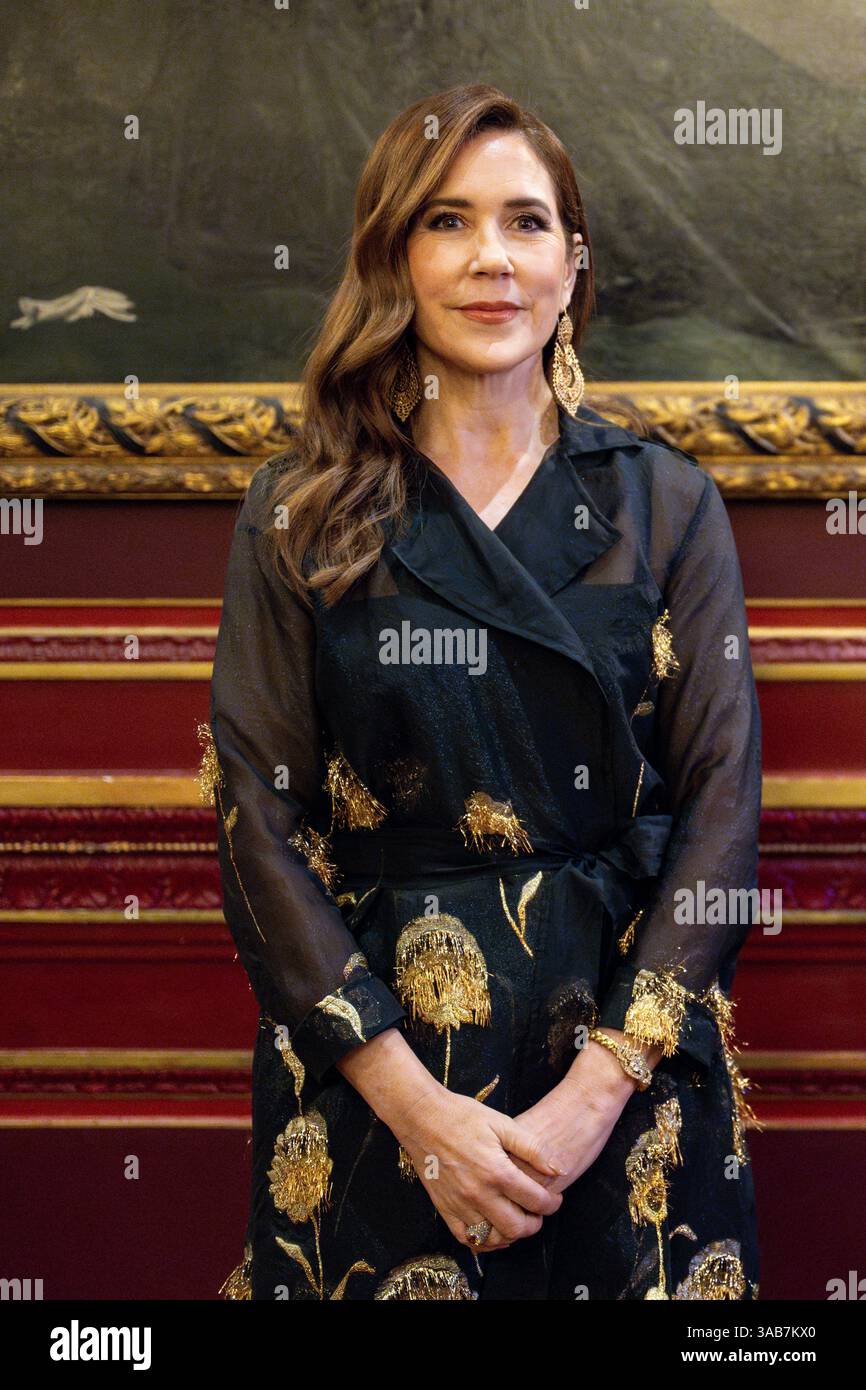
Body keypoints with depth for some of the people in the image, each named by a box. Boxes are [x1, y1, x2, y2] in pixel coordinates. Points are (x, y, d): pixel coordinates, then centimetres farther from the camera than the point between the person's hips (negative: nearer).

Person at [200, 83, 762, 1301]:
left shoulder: (666, 503, 1)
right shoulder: (299, 515, 0)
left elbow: (722, 807, -3)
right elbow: (258, 821, -5)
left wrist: (599, 1094, -13)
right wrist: (416, 1102, -13)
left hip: (622, 1051, 1)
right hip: (370, 1062, 0)